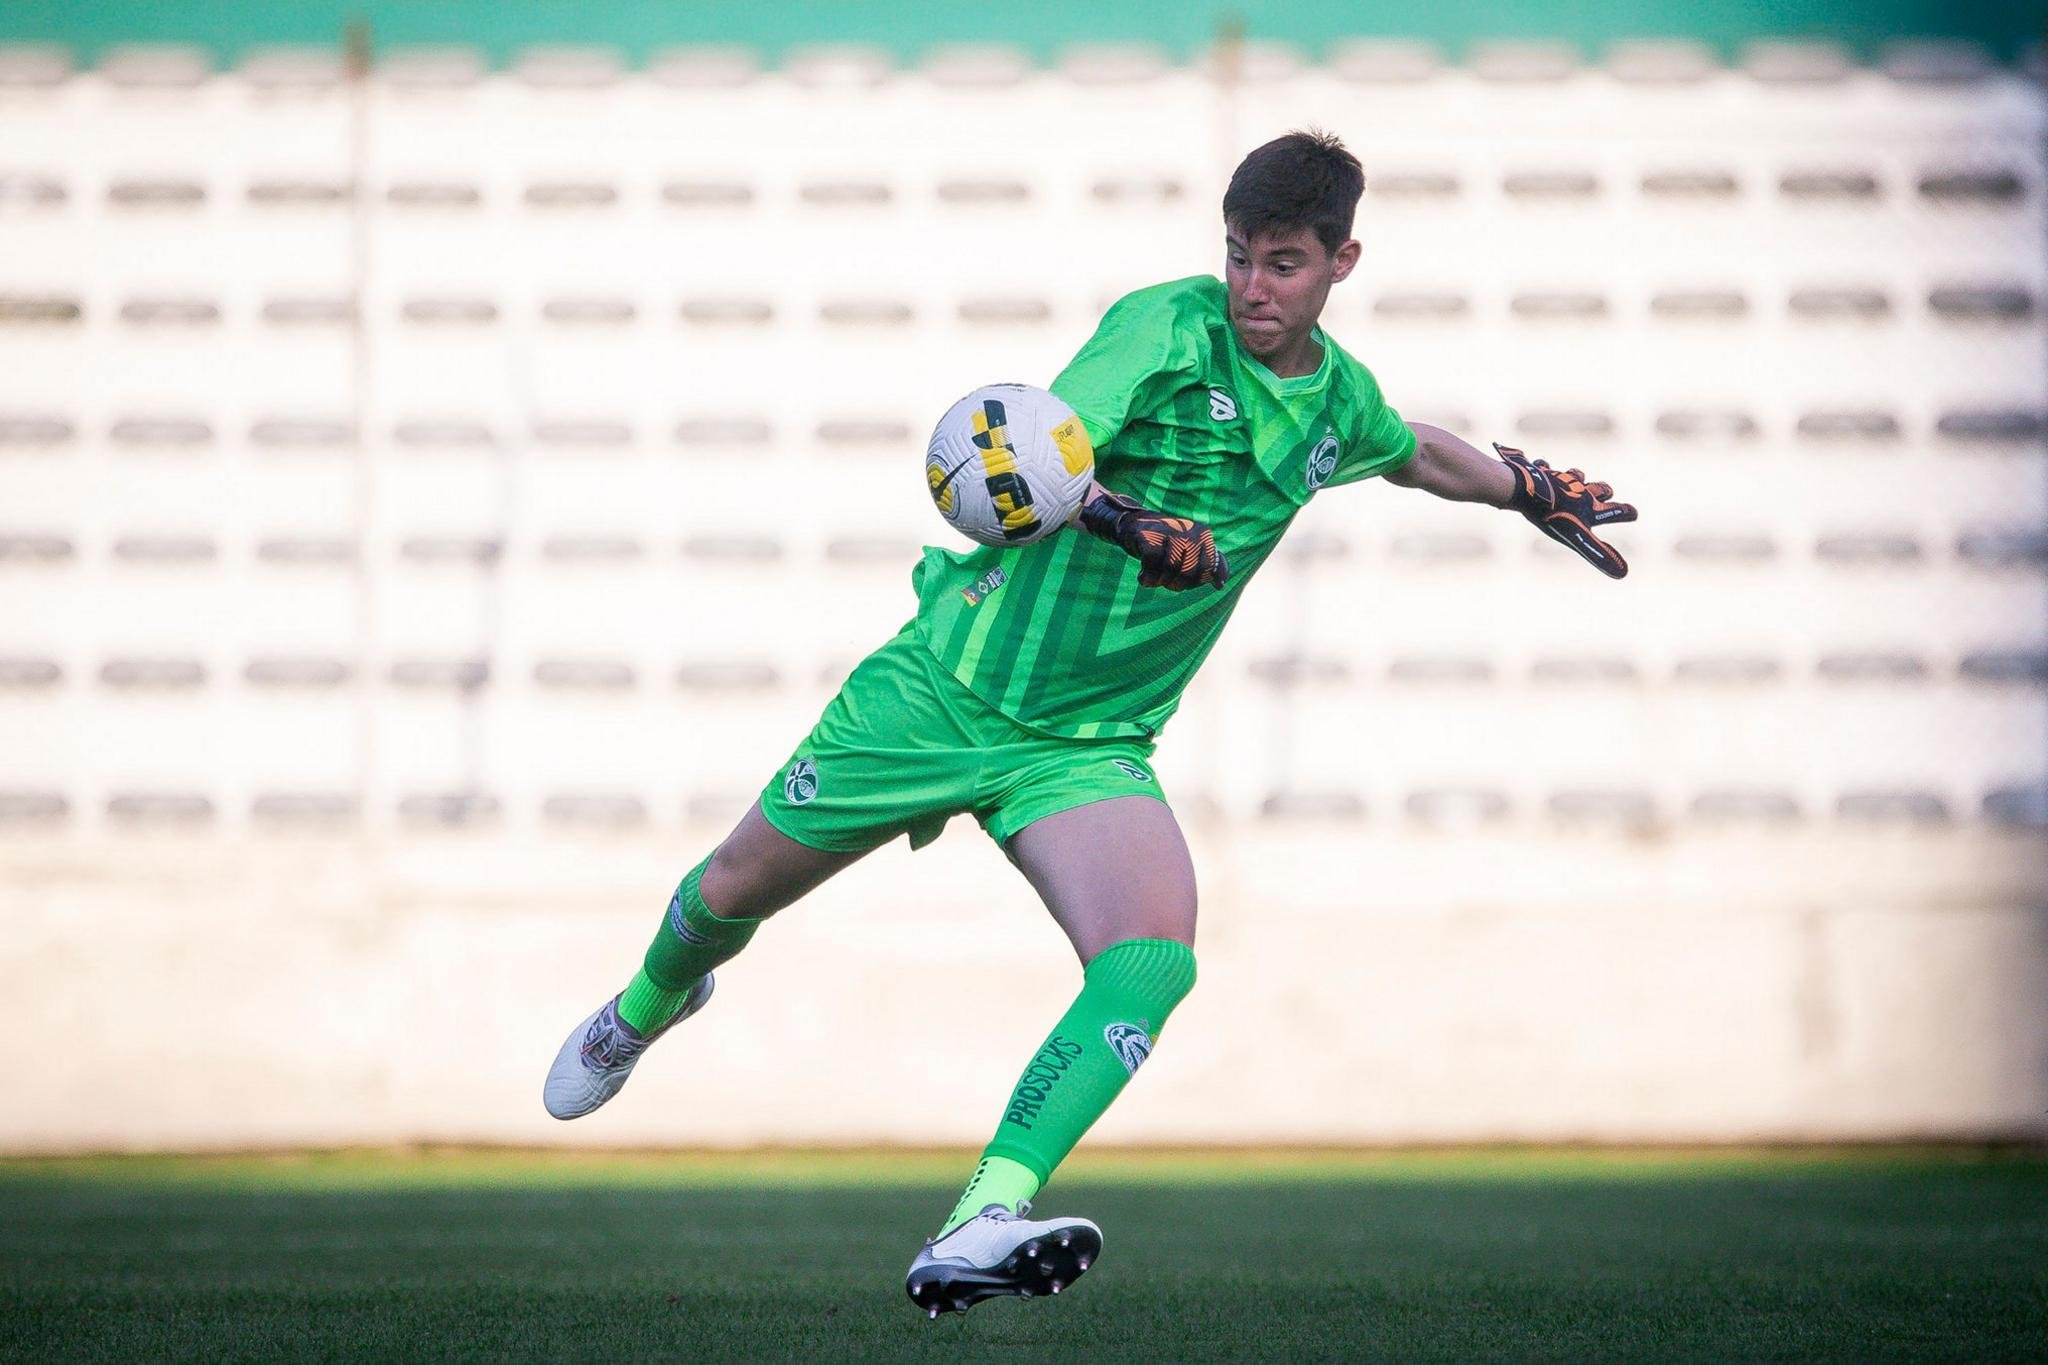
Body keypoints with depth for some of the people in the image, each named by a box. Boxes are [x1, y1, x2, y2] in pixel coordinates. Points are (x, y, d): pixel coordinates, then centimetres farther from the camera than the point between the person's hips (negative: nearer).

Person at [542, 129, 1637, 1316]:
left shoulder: (1339, 397, 5)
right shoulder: (1167, 327, -15)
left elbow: (1417, 454, 32)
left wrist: (1536, 493, 34)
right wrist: (1118, 517, -49)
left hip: (1089, 749, 3)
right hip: (948, 685, -3)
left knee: (1154, 957, -26)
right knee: (736, 892, 12)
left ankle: (980, 1232, -35)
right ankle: (648, 1007, 50)